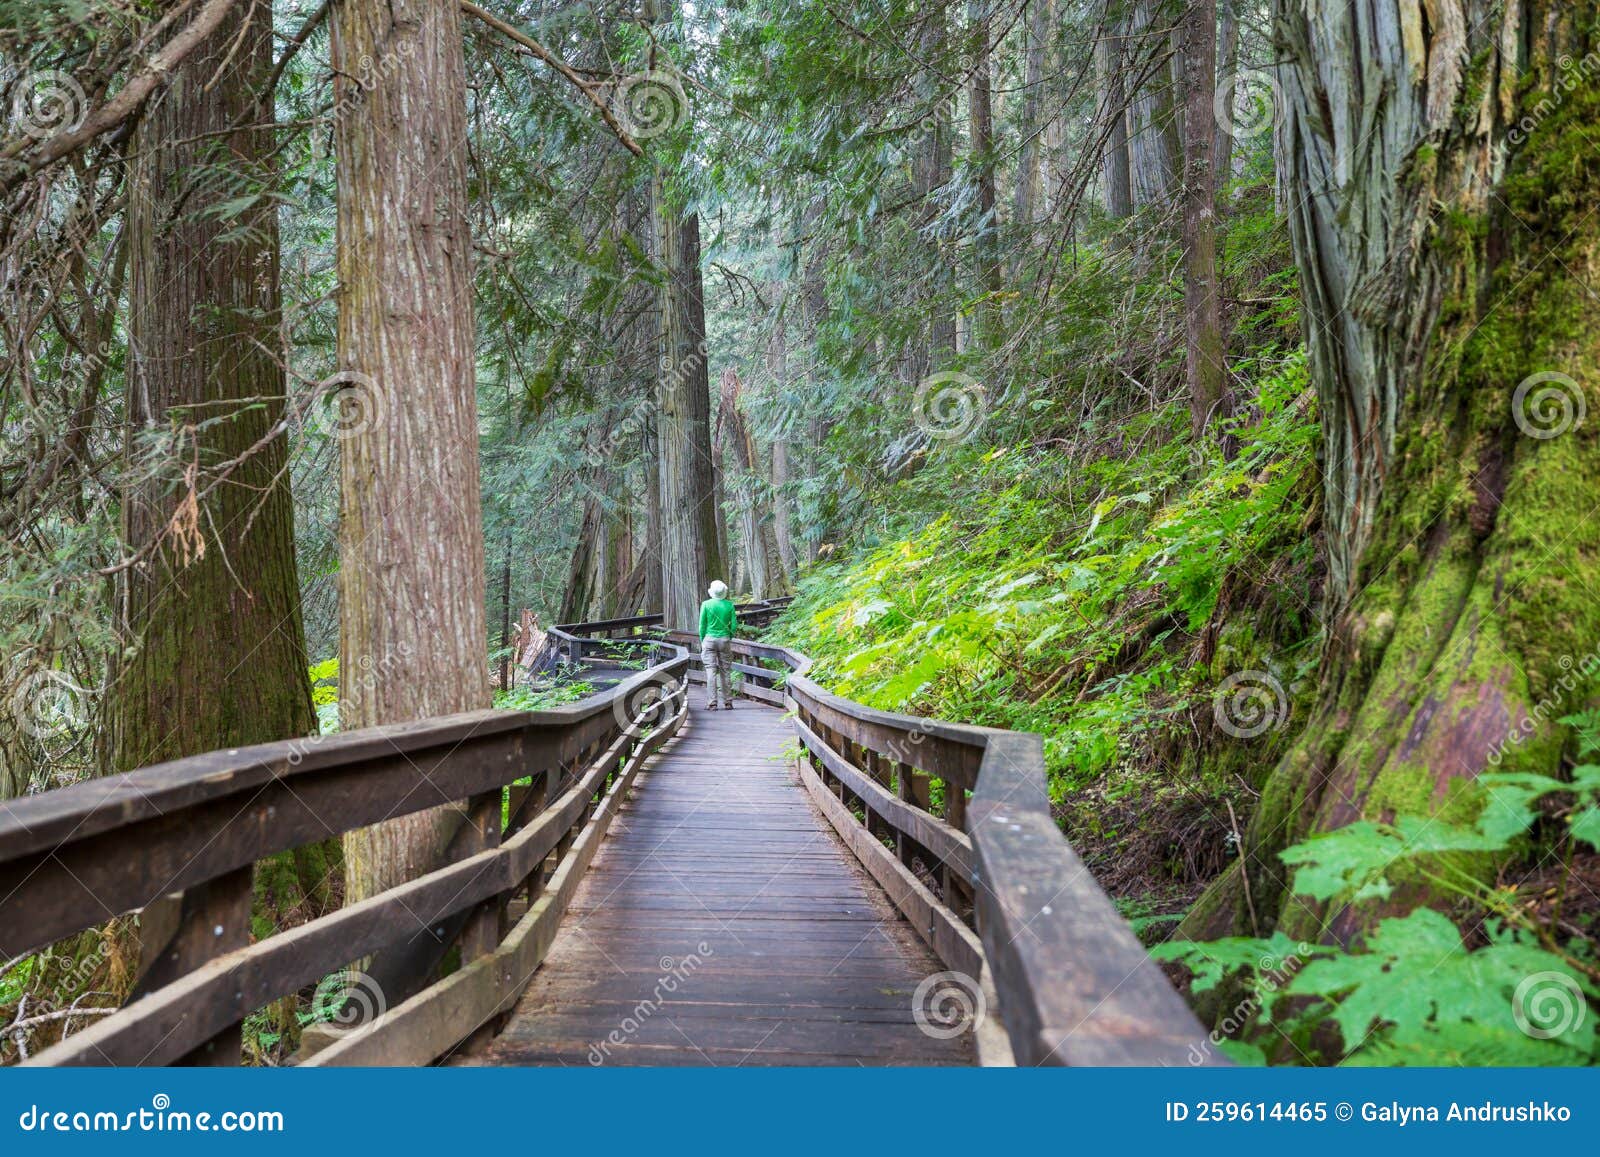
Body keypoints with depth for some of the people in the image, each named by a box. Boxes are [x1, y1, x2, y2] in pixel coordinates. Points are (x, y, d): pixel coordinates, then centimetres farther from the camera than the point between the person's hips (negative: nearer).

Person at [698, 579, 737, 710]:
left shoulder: (706, 604, -5)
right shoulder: (729, 605, -2)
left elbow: (702, 626, -2)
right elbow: (734, 625, -1)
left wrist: (702, 641, 9)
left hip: (709, 640, -1)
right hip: (725, 640, 1)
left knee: (711, 671, -1)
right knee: (726, 671, 9)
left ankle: (712, 703, -5)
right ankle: (728, 702, 13)